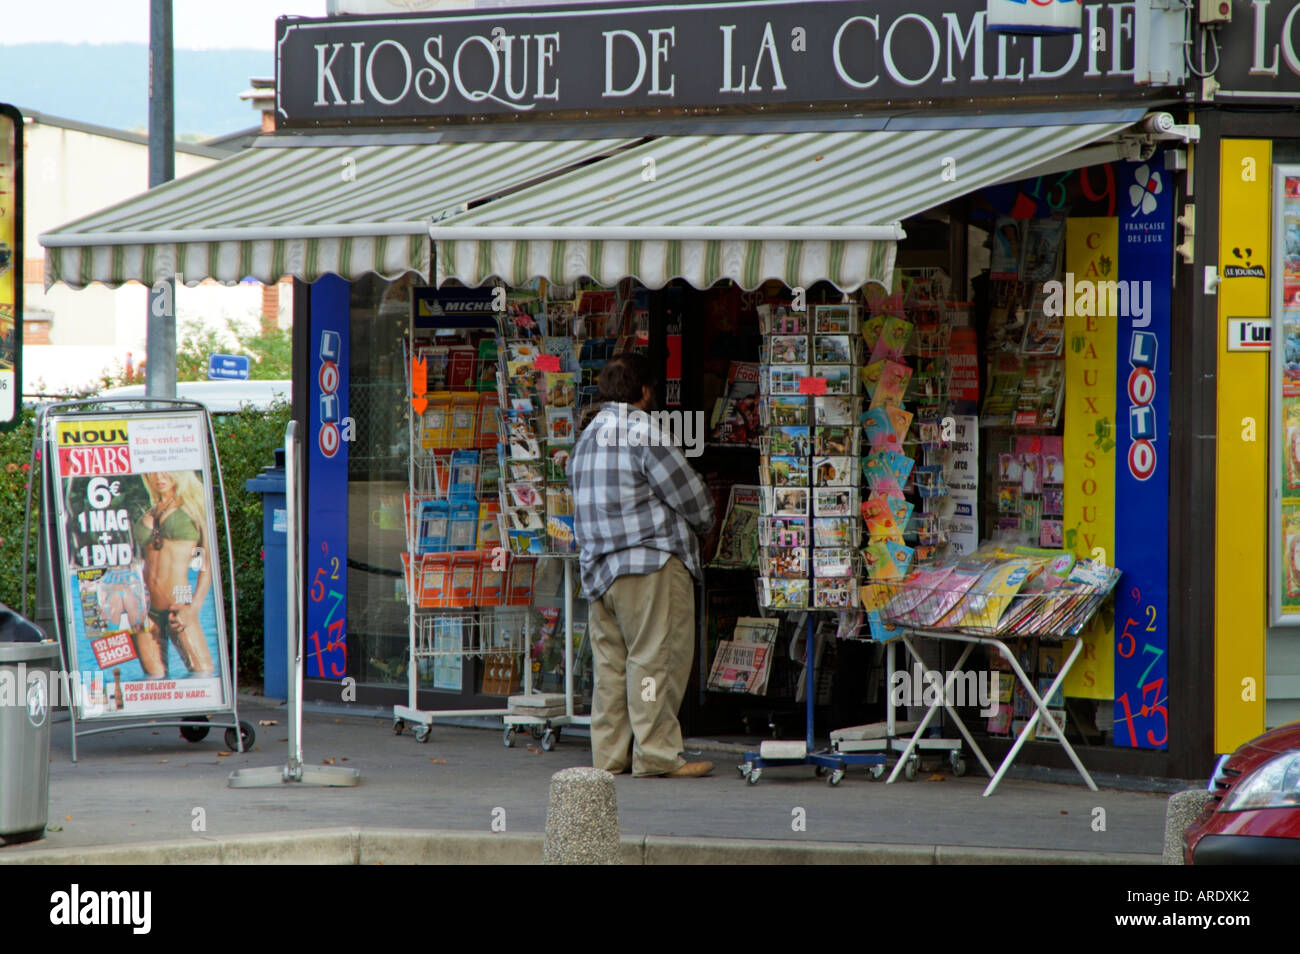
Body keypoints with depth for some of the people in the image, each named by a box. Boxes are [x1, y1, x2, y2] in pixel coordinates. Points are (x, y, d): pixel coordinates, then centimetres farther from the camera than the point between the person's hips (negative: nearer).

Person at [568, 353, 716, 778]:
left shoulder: (588, 437, 15)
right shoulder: (642, 433, -12)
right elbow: (688, 494, -8)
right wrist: (704, 519, 15)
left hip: (600, 567, 8)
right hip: (651, 562, -8)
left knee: (611, 661, 10)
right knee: (655, 656, -5)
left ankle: (610, 754, 11)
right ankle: (656, 754, -5)